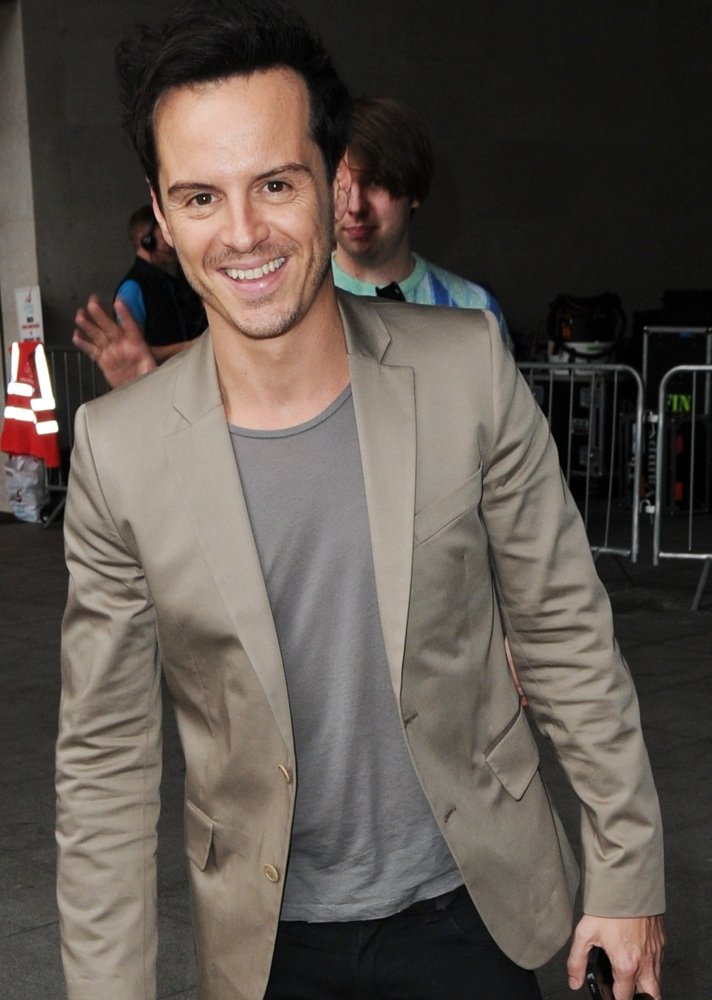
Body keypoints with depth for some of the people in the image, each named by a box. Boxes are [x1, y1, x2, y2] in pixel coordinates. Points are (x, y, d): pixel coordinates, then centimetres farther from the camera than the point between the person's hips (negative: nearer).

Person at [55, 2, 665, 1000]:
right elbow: (104, 758, -6)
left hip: (469, 904, 0)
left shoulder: (468, 370, -14)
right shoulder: (116, 452, -14)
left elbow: (565, 634, -5)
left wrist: (627, 874, 0)